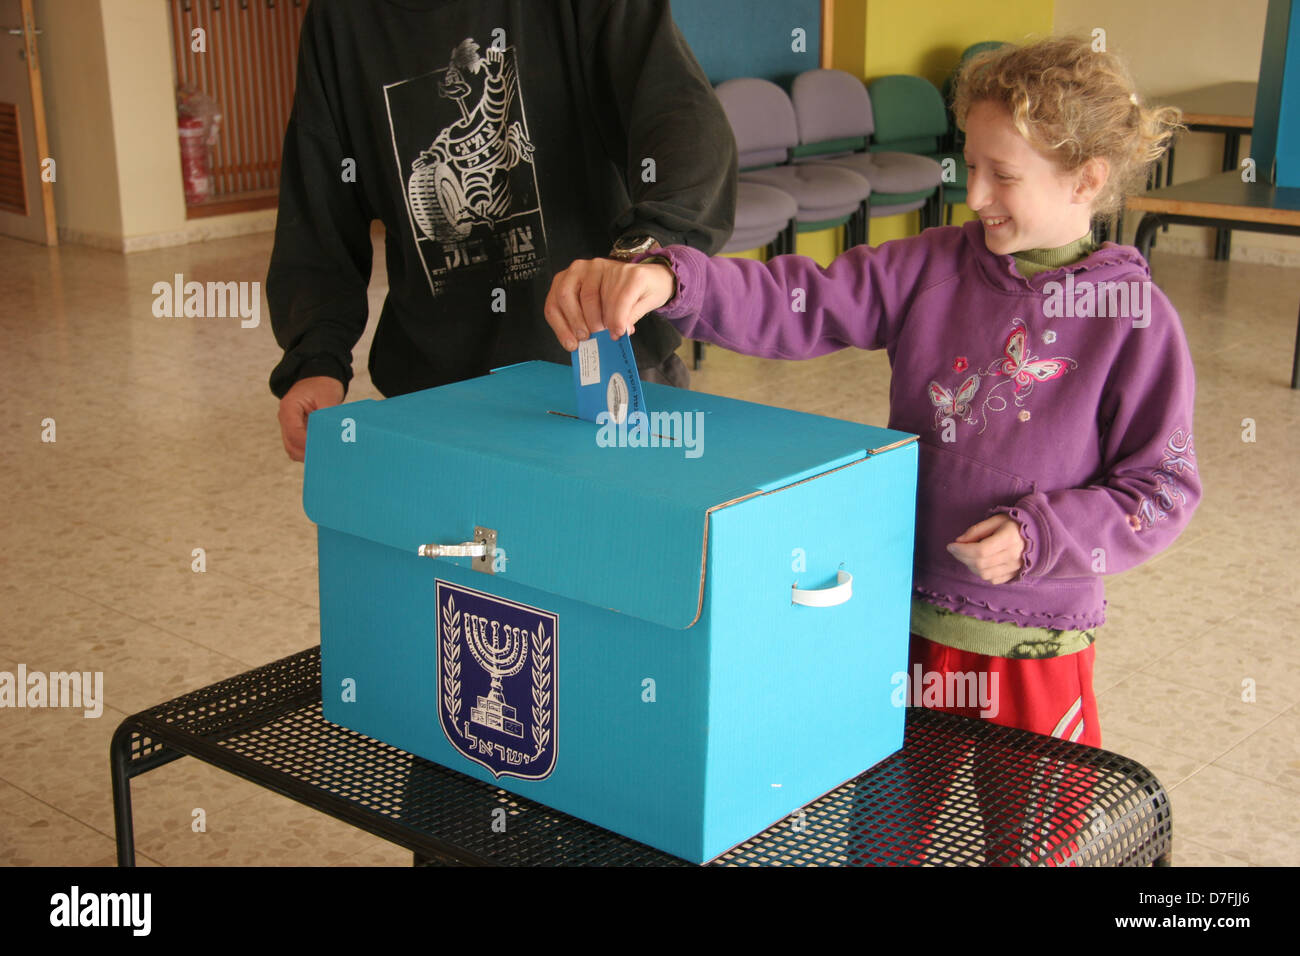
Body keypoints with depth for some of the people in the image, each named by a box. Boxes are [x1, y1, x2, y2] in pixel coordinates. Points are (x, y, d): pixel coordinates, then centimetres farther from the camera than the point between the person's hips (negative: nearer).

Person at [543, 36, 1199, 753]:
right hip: (899, 619, 3)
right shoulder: (930, 268, -2)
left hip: (1030, 648, -3)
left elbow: (1164, 488, -6)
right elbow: (793, 303, -10)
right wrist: (670, 281, -25)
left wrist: (1038, 537, -18)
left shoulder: (1135, 319, -10)